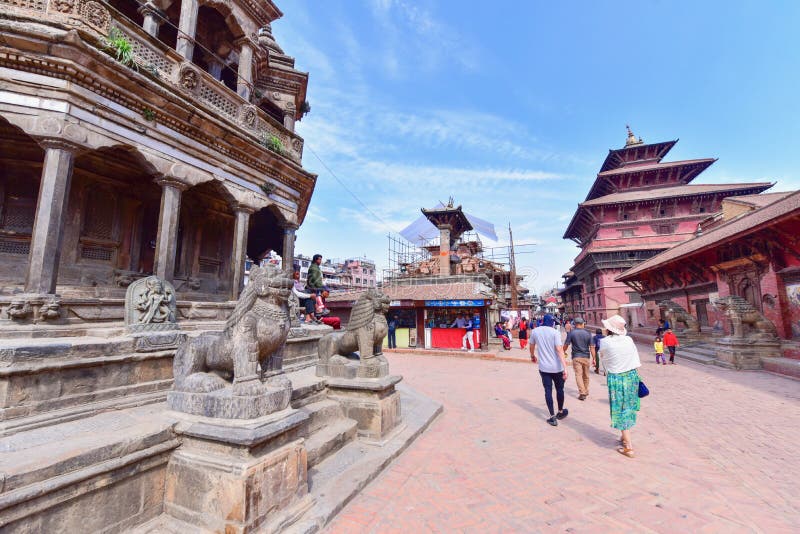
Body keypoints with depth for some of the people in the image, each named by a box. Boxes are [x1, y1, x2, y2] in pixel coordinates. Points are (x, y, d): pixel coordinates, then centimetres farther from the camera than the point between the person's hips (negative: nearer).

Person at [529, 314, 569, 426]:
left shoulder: (535, 331, 0)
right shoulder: (555, 332, -10)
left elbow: (532, 346, 15)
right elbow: (559, 350, -19)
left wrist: (533, 356, 35)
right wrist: (565, 368, -20)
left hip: (543, 367, 1)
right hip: (557, 367, -1)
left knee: (548, 391, 6)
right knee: (559, 389, 17)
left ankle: (552, 417, 4)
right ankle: (560, 412, 34)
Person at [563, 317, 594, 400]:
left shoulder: (571, 333, -6)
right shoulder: (588, 333, -1)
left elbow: (566, 345, -4)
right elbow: (591, 347, -1)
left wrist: (563, 352, 13)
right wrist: (593, 358, 5)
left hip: (576, 357, -3)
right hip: (586, 357, 3)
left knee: (578, 375, -3)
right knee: (586, 375, 15)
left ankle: (582, 393, -11)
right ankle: (586, 391, 29)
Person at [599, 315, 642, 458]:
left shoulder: (605, 342, -16)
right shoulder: (629, 340, -4)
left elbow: (602, 356, 1)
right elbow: (636, 361, 3)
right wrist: (632, 374, 14)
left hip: (616, 378, -5)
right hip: (632, 376, 5)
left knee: (621, 410, 5)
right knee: (629, 408, 19)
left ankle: (628, 447, 9)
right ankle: (625, 437, 37)